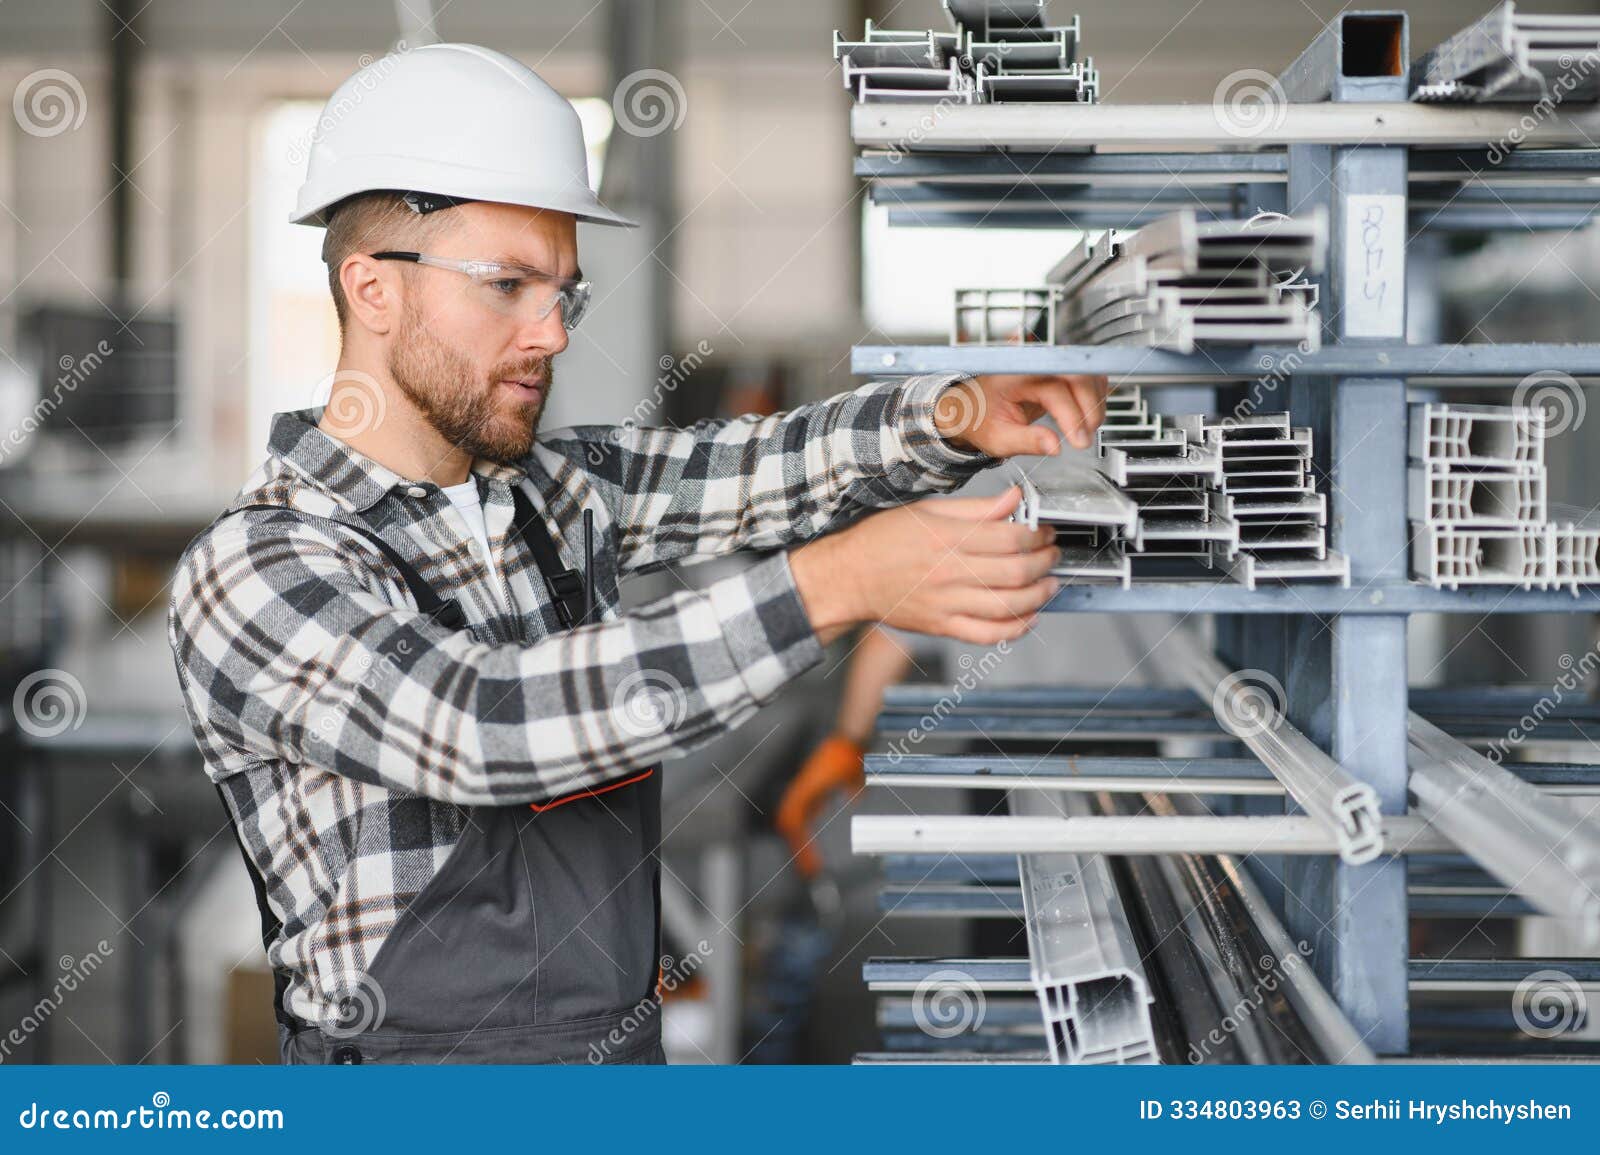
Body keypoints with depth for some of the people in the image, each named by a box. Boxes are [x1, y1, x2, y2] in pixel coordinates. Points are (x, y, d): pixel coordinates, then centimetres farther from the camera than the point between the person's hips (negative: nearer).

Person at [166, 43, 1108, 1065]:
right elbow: (489, 726, -28)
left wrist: (968, 414, -18)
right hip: (414, 1057, -5)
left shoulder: (563, 487, 6)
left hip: (630, 1040, 5)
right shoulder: (250, 573, -15)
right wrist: (835, 584, -33)